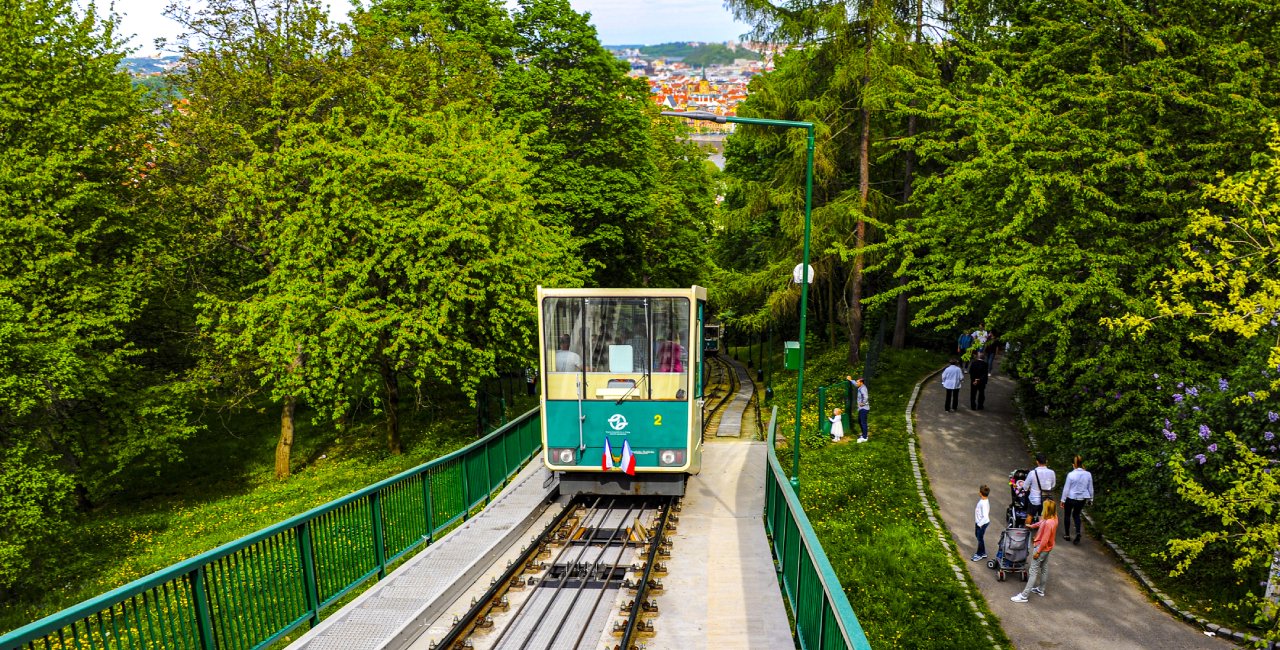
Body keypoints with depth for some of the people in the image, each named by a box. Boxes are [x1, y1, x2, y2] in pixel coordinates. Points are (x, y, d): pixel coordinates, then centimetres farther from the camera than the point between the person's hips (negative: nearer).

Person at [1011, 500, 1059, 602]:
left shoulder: (1048, 523, -33)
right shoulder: (1053, 518, -5)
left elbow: (1044, 540, -27)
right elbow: (1042, 522, 16)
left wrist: (1037, 552, -19)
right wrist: (1032, 526, 29)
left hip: (1042, 548, -9)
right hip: (1047, 548, 9)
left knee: (1033, 572, -5)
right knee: (1044, 569, 23)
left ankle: (1024, 596, -1)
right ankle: (1040, 590, 41)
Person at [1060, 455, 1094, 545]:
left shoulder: (1071, 474, -19)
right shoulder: (1088, 474, -7)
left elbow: (1066, 488, -13)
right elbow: (1090, 488, 4)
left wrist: (1063, 500, -3)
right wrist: (1091, 499, 18)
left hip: (1070, 498, -4)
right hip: (1082, 499, 4)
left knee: (1067, 515, 16)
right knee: (1076, 514, 22)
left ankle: (1067, 535, 25)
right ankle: (1078, 532, 2)